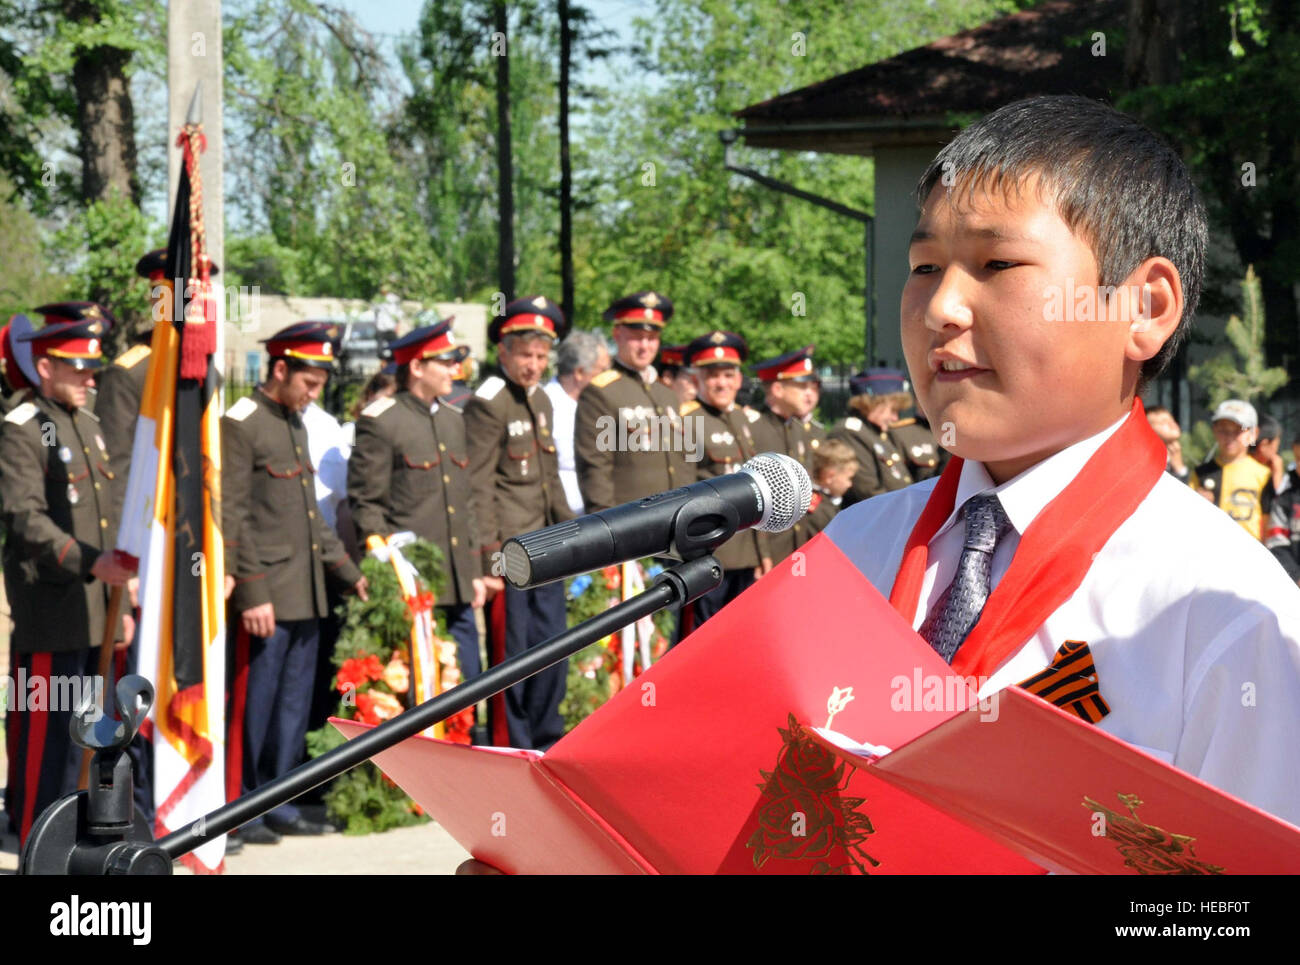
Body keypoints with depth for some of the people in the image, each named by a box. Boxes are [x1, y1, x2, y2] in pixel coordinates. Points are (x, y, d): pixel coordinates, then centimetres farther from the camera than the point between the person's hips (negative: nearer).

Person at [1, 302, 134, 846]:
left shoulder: (87, 426, 18)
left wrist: (121, 600, 20)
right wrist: (92, 563, -28)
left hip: (94, 612, 8)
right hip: (49, 612, -8)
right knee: (45, 726, -4)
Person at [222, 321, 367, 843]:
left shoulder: (295, 424, 16)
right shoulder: (239, 425, -11)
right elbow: (231, 517, -15)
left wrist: (348, 573, 20)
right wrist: (251, 594, -18)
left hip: (306, 595, 8)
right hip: (266, 597, -8)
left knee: (293, 707, 12)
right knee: (253, 707, -3)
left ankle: (276, 803, 19)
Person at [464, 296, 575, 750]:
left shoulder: (542, 401, 14)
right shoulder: (487, 404, -12)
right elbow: (477, 487, -15)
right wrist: (488, 556, -19)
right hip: (509, 554, -8)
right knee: (510, 653, -1)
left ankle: (547, 742, 24)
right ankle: (509, 747, 9)